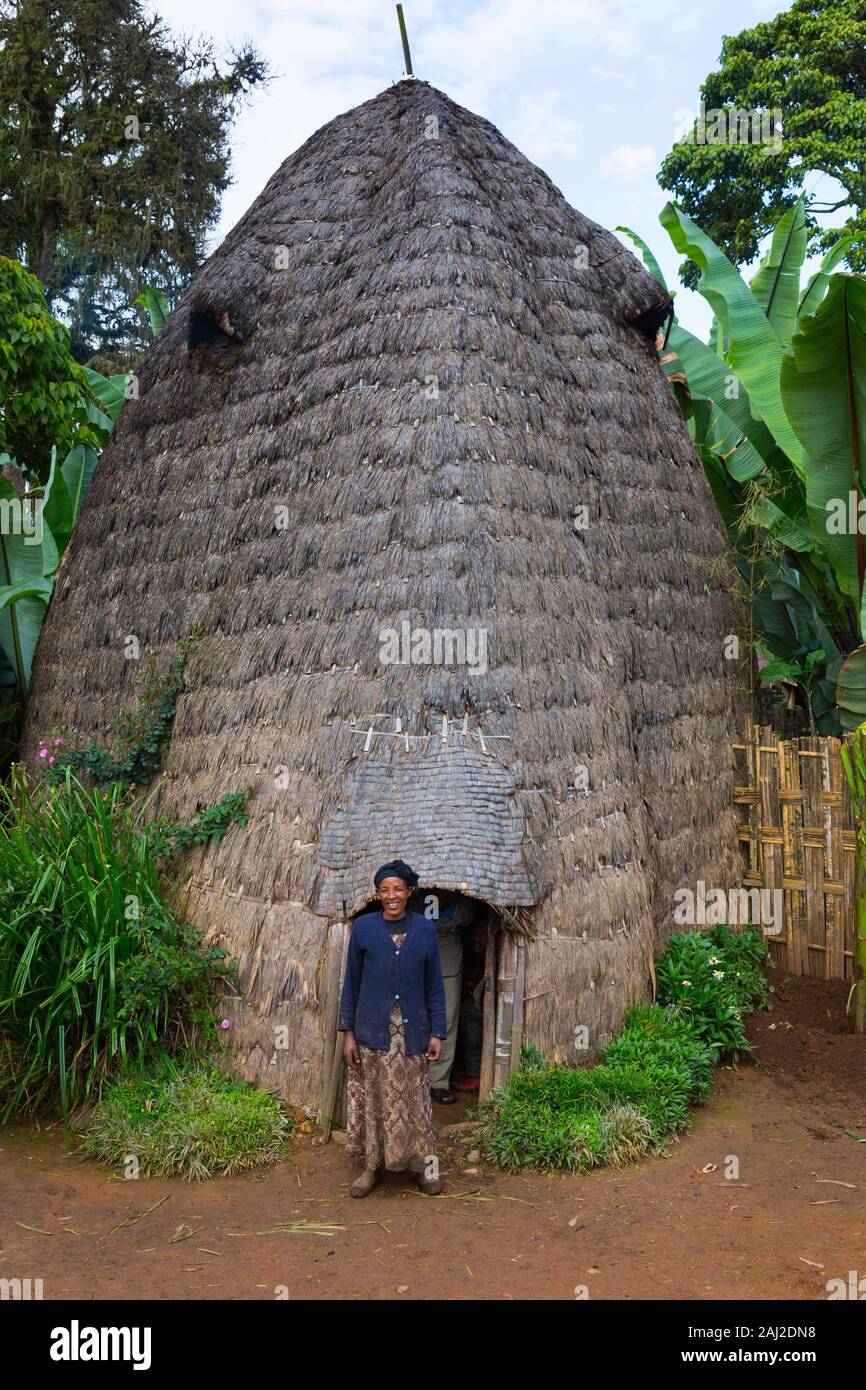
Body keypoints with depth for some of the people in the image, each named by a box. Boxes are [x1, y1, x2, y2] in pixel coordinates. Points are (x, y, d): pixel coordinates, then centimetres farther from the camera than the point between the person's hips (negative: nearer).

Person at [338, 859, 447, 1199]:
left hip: (412, 1031, 0)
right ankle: (372, 1165, 21)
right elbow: (351, 982, 3)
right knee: (373, 1098, 7)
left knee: (414, 1099, 6)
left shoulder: (425, 929, 1)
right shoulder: (363, 927, -2)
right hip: (373, 1030, 0)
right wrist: (348, 1032, -1)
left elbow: (434, 985, 4)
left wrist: (437, 1033, -1)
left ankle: (424, 1164, 19)